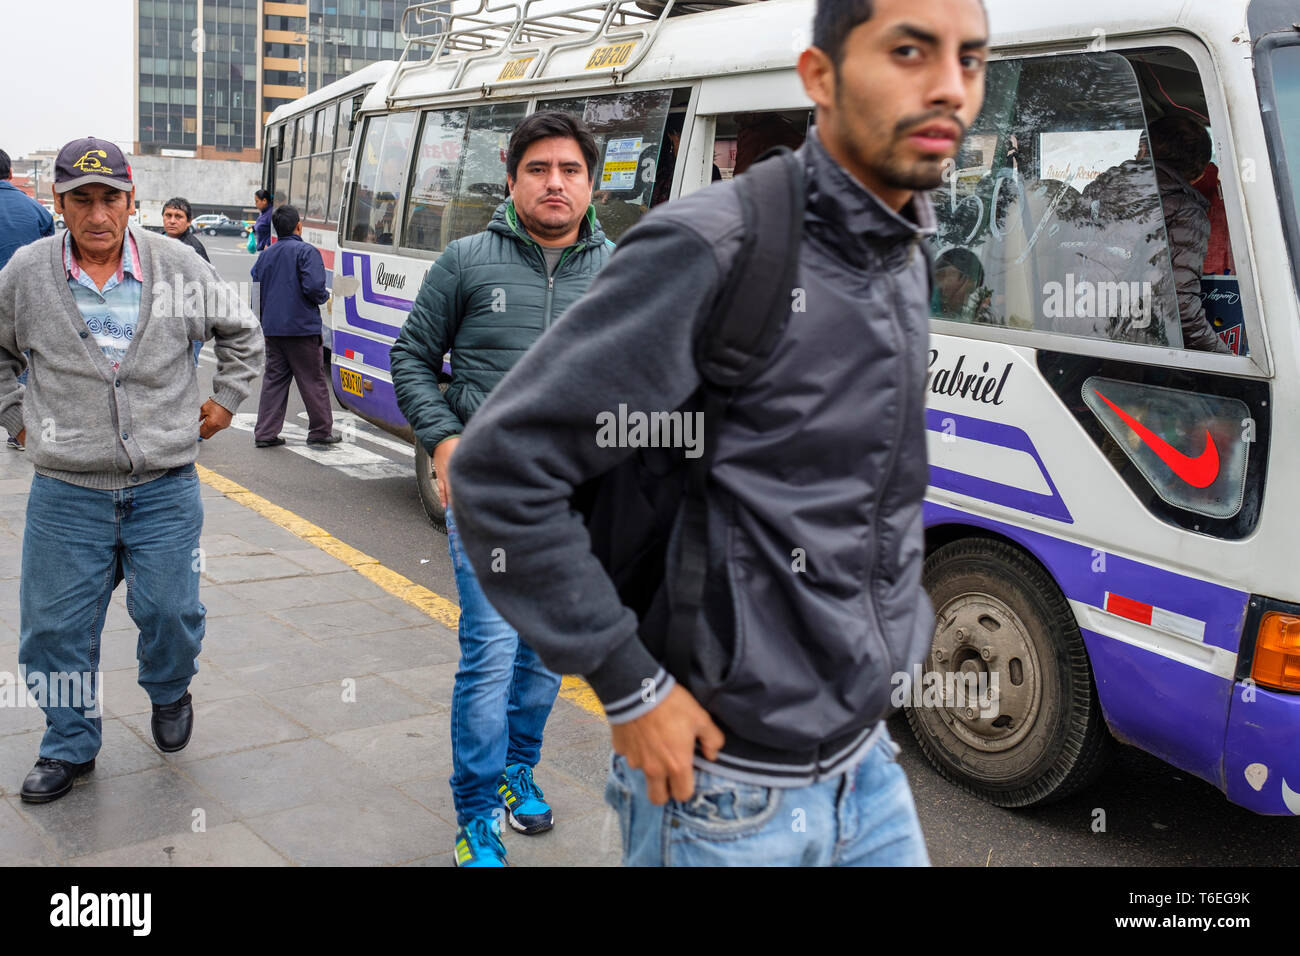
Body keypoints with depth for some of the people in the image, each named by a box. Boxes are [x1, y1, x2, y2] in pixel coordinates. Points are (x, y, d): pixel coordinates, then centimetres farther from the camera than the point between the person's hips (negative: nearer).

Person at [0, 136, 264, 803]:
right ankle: (70, 745, 27)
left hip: (165, 485, 0)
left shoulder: (179, 266, -1)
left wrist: (224, 400, 13)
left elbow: (241, 333, 16)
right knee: (55, 626, 6)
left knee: (169, 611, 2)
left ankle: (169, 694, 36)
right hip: (66, 489, 1)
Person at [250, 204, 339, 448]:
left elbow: (255, 290, 13)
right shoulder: (306, 251, -10)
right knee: (313, 381, 3)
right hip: (302, 328, -6)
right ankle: (320, 432, 9)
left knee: (274, 379, 11)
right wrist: (324, 296, 0)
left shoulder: (266, 255, 11)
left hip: (272, 329, 6)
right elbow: (313, 286, -22)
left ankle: (265, 433, 10)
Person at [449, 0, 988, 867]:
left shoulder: (905, 267, 7)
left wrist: (899, 623, 12)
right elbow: (501, 468, -20)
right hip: (728, 787, -7)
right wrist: (628, 685, -18)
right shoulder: (713, 251, -20)